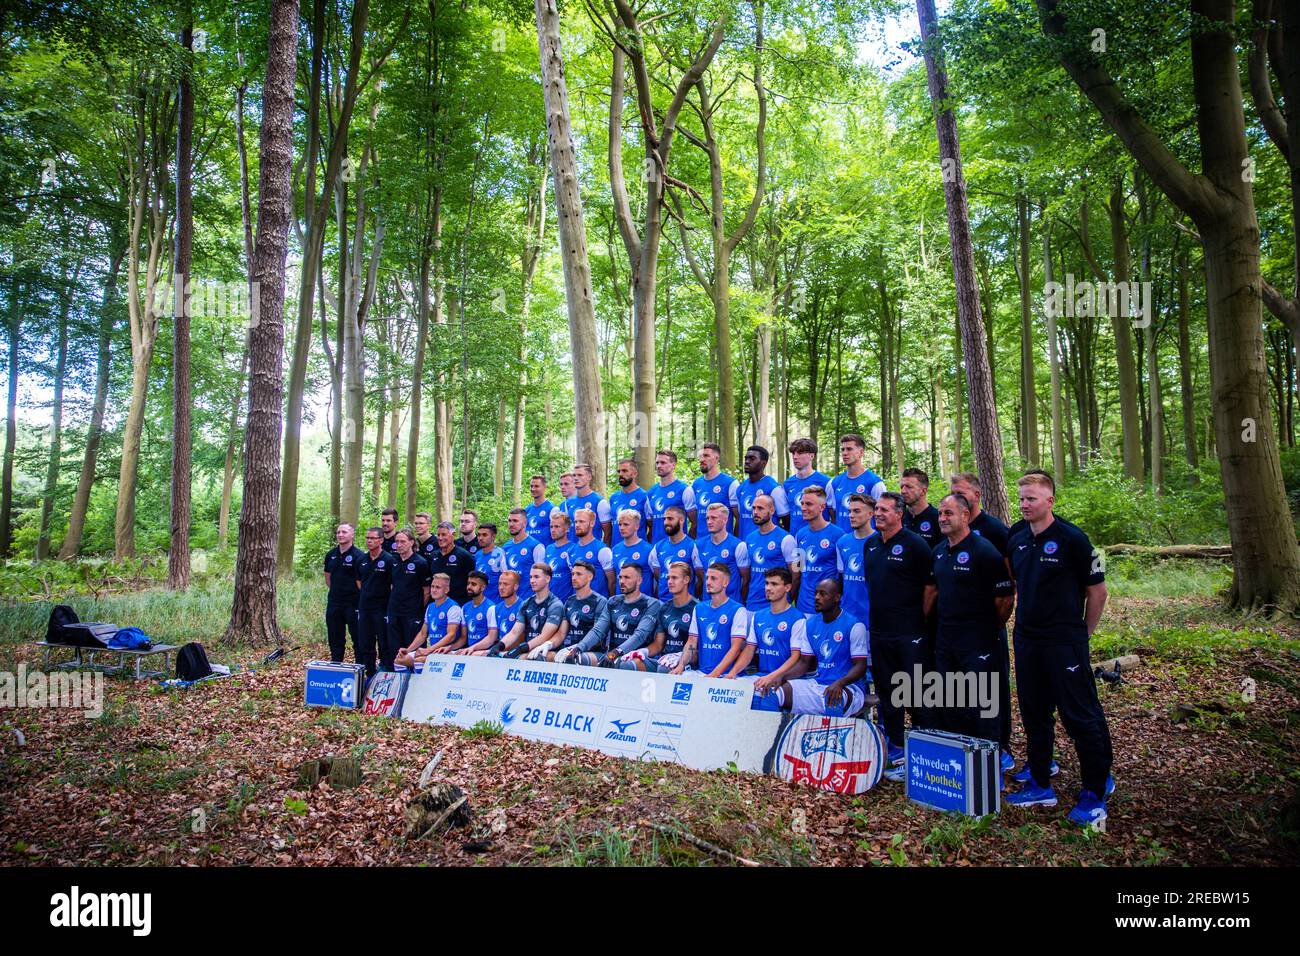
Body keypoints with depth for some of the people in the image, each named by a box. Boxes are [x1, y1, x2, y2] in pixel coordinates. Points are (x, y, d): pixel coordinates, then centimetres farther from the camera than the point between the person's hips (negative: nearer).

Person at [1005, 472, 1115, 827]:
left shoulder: (1071, 539, -11)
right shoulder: (1017, 541, 8)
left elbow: (1097, 589, -6)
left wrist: (1083, 632, -1)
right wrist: (1028, 621, 15)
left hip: (1065, 642, -7)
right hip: (1027, 640, 7)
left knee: (1081, 716, 0)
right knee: (1034, 714, 14)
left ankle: (1096, 791, 13)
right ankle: (1040, 784, 26)